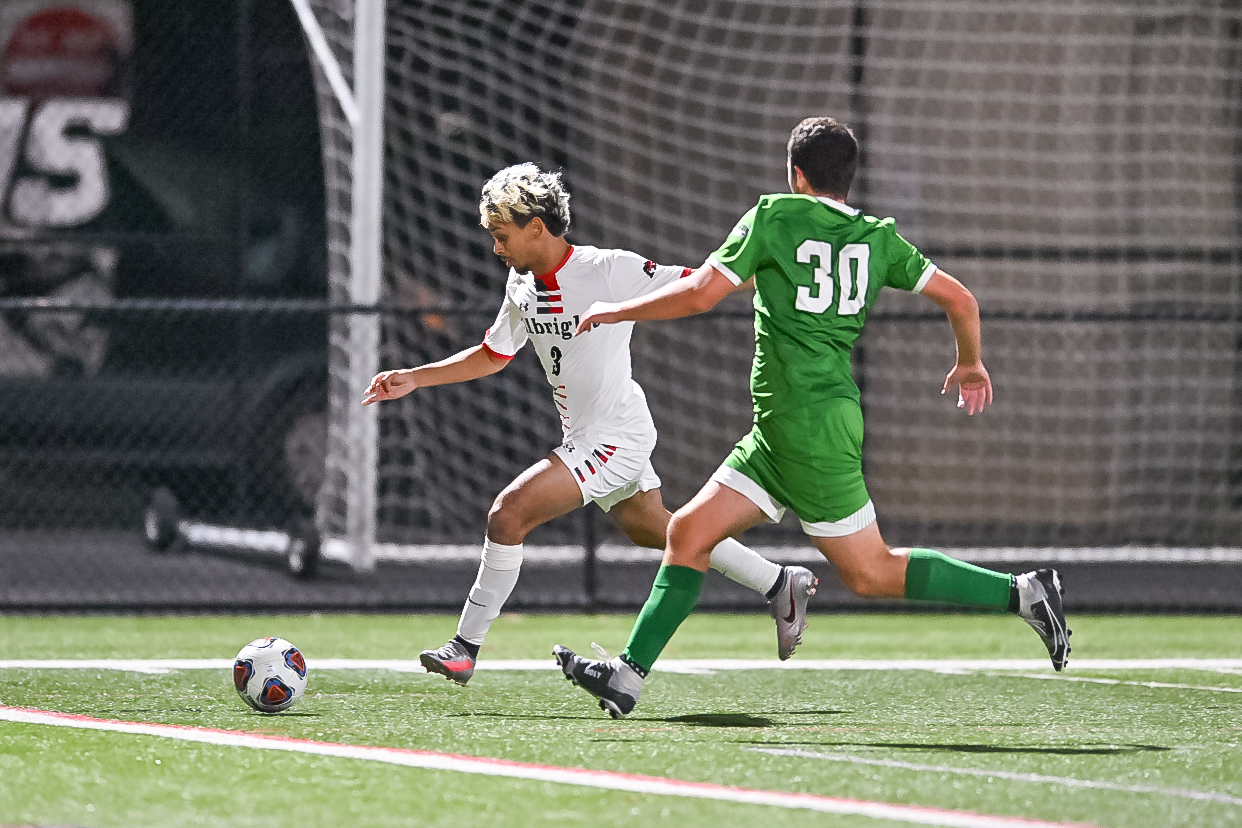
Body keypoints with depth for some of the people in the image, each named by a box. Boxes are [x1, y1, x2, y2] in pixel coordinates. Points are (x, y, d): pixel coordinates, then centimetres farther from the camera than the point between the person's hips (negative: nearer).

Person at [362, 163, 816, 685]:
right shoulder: (523, 284, 3)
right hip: (584, 439, 9)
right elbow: (492, 356, 16)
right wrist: (413, 379, 10)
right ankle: (780, 584, 37)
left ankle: (466, 646, -9)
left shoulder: (610, 271, -21)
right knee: (652, 529, 23)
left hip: (615, 437, -9)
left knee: (508, 513, -17)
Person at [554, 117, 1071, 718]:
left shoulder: (776, 217, -6)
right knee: (689, 532, 7)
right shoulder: (877, 238, 11)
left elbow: (699, 293, -9)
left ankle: (1018, 593, -5)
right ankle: (628, 675, 5)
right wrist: (970, 365, 30)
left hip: (807, 423, -8)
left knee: (871, 572, -3)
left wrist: (615, 312, 5)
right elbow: (960, 299, 10)